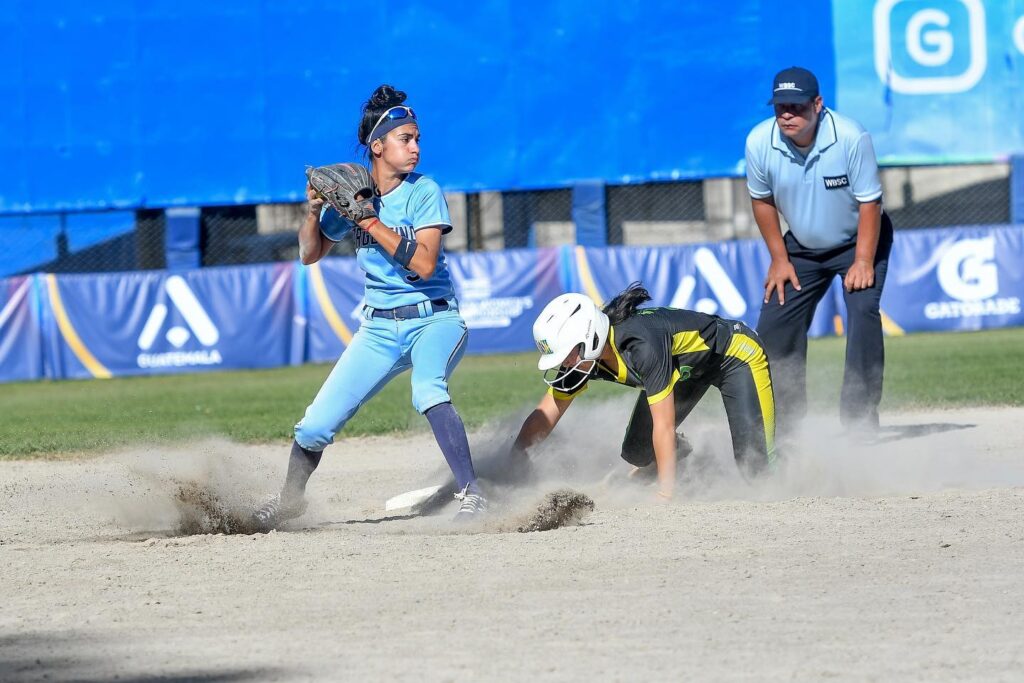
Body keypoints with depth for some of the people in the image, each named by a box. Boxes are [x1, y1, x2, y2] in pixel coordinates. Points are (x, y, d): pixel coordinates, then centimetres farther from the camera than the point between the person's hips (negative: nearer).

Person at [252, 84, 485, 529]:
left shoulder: (424, 193, -10)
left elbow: (424, 263, -21)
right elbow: (309, 255, 9)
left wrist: (371, 222, -25)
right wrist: (314, 210, -9)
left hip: (434, 320, -4)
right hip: (379, 329, 4)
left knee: (427, 389, -37)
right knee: (315, 426, 1)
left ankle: (471, 494, -34)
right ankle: (289, 501, 30)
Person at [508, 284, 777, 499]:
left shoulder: (641, 345, -42)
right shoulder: (579, 353, -20)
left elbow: (664, 425, -38)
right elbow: (546, 415, -13)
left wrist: (665, 495, -35)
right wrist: (515, 458, -28)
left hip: (737, 355, -7)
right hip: (687, 366, 7)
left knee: (754, 464, -17)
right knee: (636, 454, -3)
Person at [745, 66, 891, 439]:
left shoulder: (851, 138, -31)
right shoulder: (760, 142, -21)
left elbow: (869, 202, -21)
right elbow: (762, 199, -3)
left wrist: (863, 262, -23)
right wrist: (779, 259, -2)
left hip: (859, 240, -4)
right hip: (802, 247, 4)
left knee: (862, 310, -23)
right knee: (774, 324, -1)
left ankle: (860, 418, -19)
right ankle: (783, 424, 13)